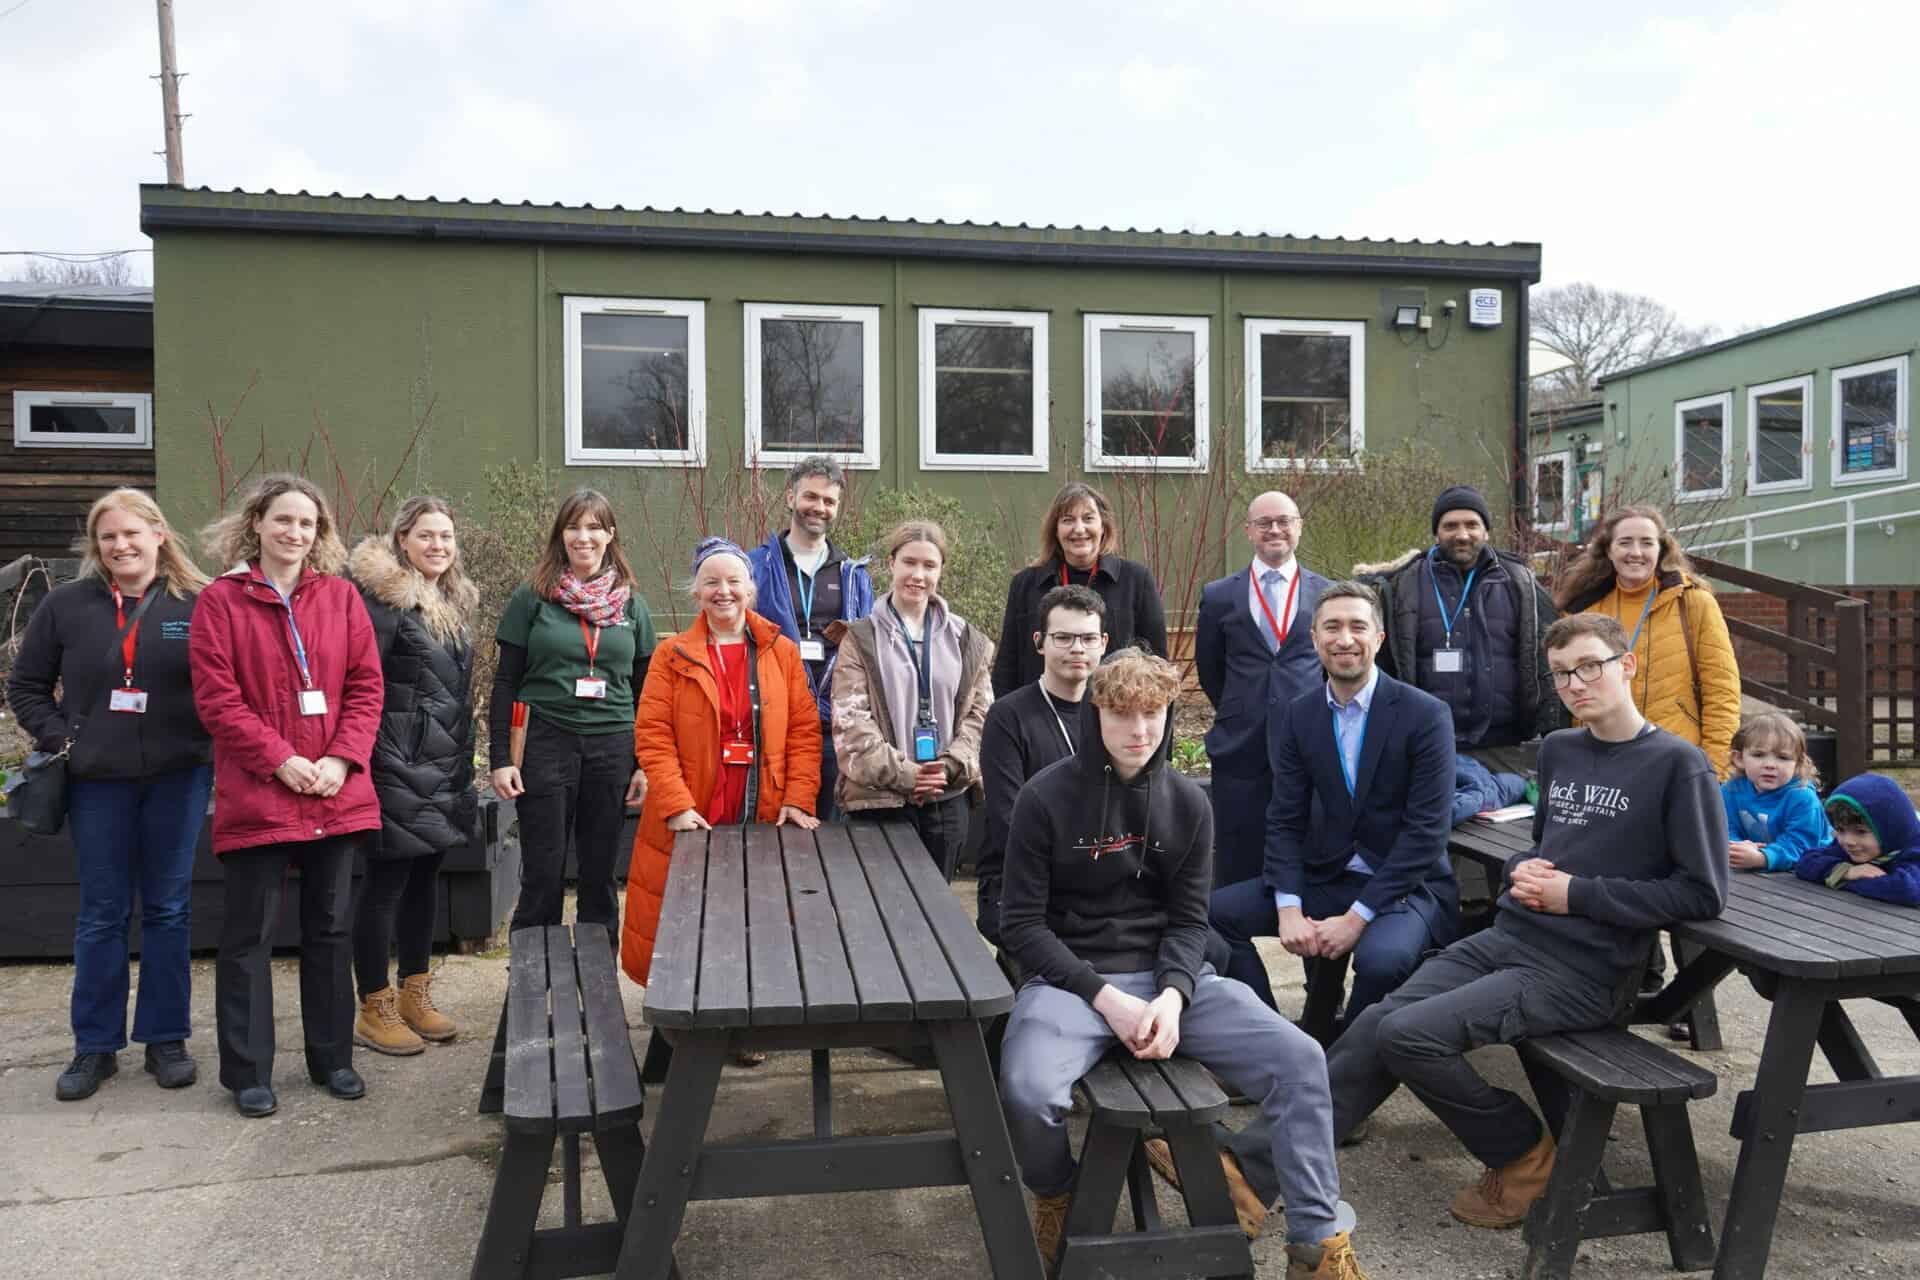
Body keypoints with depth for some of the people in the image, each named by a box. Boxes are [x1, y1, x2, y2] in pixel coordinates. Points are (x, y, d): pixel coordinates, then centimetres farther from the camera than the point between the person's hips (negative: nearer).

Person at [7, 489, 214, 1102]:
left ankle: (166, 1039, 19)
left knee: (168, 909, 8)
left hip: (178, 778, -1)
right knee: (101, 915, 9)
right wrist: (60, 739, -2)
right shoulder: (67, 604, 2)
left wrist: (212, 745, -10)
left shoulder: (199, 604, -3)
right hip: (97, 781, 1)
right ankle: (95, 1045, 20)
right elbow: (26, 684, 10)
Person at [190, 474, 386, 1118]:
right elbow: (216, 697, -7)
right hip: (256, 794, -3)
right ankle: (248, 1071, 16)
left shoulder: (341, 595, 8)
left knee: (330, 927, 12)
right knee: (249, 935, 4)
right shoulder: (220, 600, -1)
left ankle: (332, 1057, 25)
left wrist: (342, 759, -9)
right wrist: (281, 760, -15)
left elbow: (367, 685, 4)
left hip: (337, 792, 3)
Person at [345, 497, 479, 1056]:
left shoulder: (455, 601, 14)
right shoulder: (382, 596, -11)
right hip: (398, 763, -8)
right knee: (387, 879, -2)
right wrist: (363, 755, -18)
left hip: (445, 766, 8)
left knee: (425, 875, 14)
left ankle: (415, 996, 25)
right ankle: (374, 1010, 9)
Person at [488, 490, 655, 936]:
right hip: (546, 744, -2)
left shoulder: (631, 605, 8)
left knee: (600, 875, 9)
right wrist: (500, 758, -6)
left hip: (612, 748, 2)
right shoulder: (532, 598, 1)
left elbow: (644, 691, 11)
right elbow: (506, 683, 1)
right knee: (542, 877, 2)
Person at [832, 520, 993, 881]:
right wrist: (902, 773, -14)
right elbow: (850, 720, -7)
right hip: (878, 798, -3)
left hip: (947, 797, 3)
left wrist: (951, 765, -9)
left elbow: (979, 712, 7)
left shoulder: (967, 641, 10)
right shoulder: (861, 638, 1)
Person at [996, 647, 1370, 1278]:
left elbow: (1188, 919, 5)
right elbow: (1024, 924, -6)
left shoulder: (1188, 803, 5)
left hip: (1168, 973, 3)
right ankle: (1056, 1199, 5)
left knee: (1298, 1058, -16)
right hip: (1072, 977, -3)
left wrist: (1171, 995, -16)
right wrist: (1105, 996, -17)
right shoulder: (1046, 798, -6)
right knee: (1027, 1089, -32)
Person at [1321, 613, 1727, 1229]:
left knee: (1408, 1036, -23)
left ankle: (1527, 1156, 0)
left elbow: (1702, 893, -10)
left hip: (1582, 971, -6)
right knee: (1375, 1025, -13)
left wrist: (1576, 894, -12)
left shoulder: (1678, 765, -6)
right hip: (1505, 938, 7)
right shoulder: (1558, 750, 15)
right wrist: (1521, 870, 4)